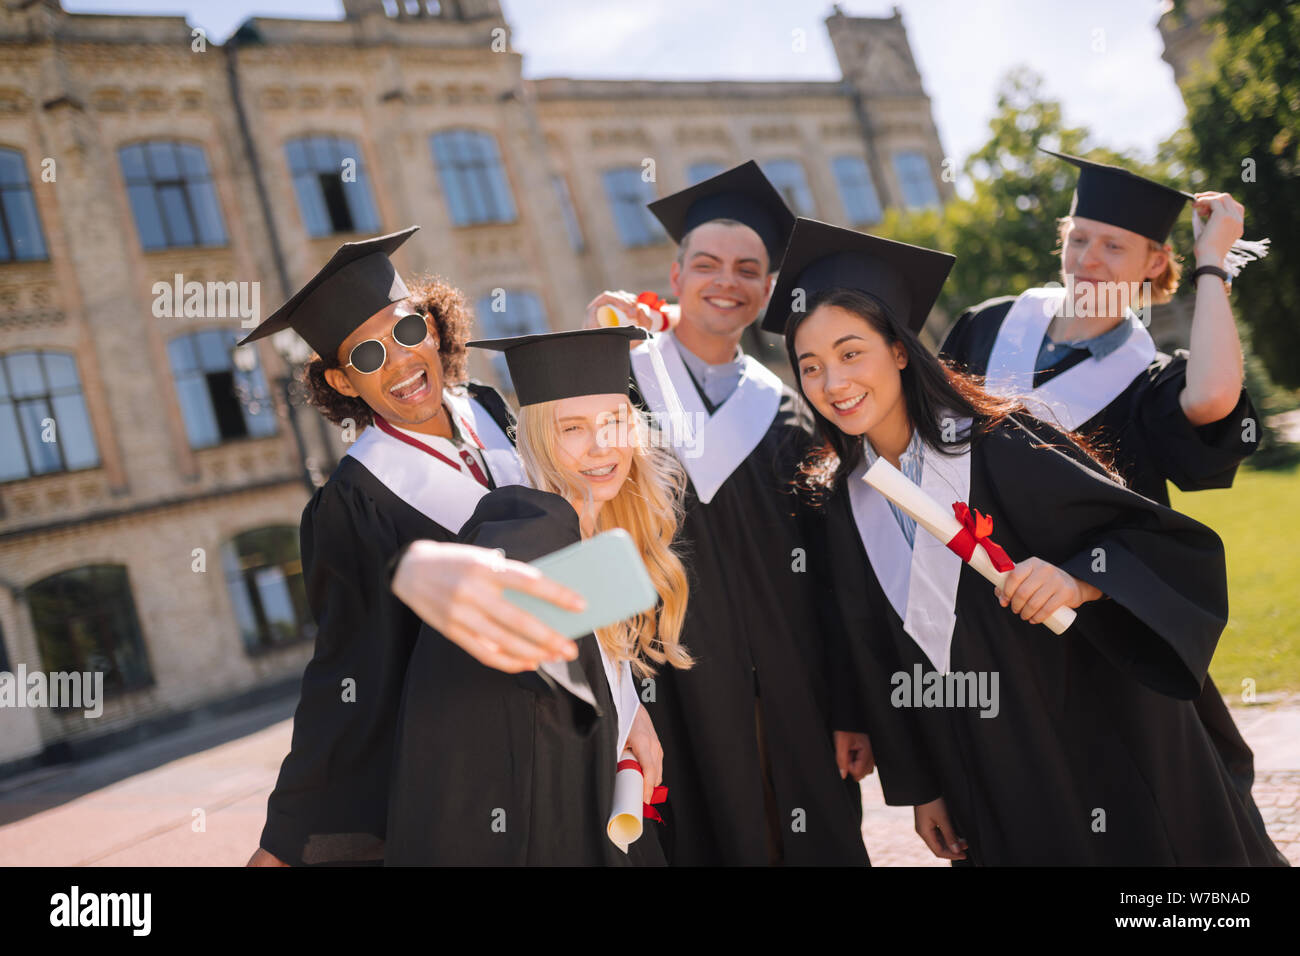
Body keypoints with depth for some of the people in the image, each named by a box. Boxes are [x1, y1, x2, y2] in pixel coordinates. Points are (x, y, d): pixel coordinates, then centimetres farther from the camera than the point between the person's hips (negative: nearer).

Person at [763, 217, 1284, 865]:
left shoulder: (998, 450, -18)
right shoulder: (844, 504, -2)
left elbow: (1172, 544, -16)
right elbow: (878, 664, 6)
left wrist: (1081, 581, -34)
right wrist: (919, 787, 8)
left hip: (1105, 756, -4)